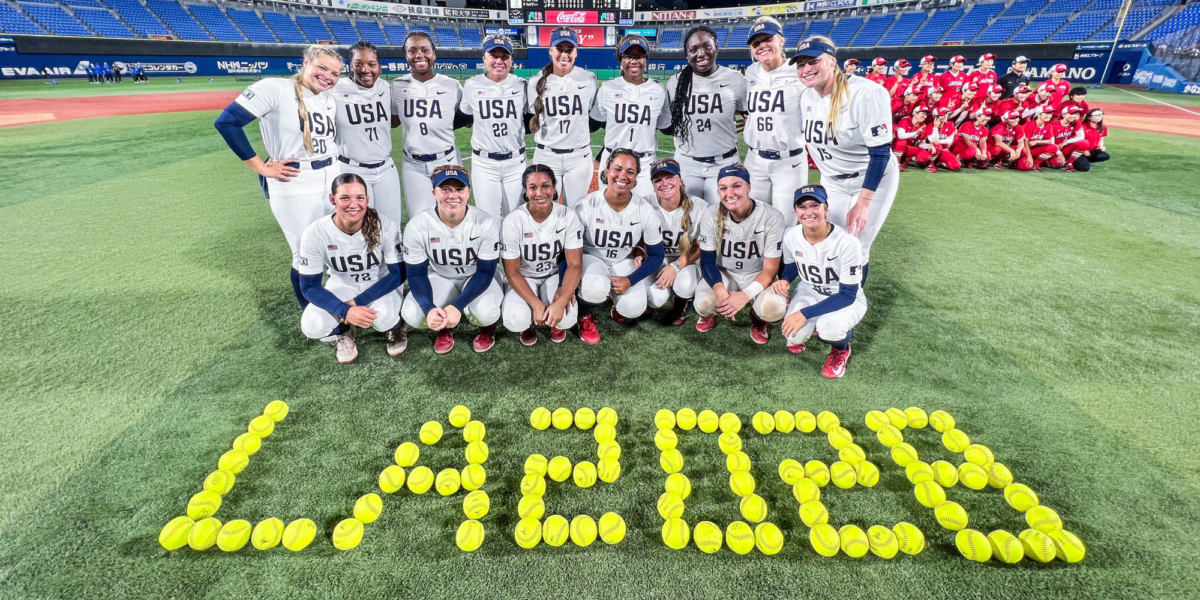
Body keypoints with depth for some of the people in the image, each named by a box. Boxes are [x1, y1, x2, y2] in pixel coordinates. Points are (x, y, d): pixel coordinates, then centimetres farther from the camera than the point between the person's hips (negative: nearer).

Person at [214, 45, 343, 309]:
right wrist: (260, 167, -13)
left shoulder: (330, 99, 9)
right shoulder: (275, 88, -11)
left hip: (333, 180, 6)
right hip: (294, 186, -6)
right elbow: (226, 122, -14)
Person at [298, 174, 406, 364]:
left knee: (383, 318, -34)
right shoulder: (315, 234, -22)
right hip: (341, 288, 2)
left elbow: (398, 274, -17)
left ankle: (395, 327, 5)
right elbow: (309, 286, -17)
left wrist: (357, 302, -25)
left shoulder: (386, 227, -25)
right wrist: (345, 310, -34)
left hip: (382, 286, -1)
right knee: (313, 326, -25)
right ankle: (342, 333, 12)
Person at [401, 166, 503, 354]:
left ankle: (487, 327, 7)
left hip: (477, 278, -1)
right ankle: (445, 327, 11)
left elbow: (485, 272, -19)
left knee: (485, 312, -33)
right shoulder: (416, 226, -21)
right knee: (412, 315, -24)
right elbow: (417, 273, -13)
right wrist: (429, 309, -33)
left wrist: (457, 306, -33)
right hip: (439, 278, 2)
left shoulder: (486, 223, -24)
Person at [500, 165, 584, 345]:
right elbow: (512, 271, -15)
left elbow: (575, 264, -17)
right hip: (524, 278, 0)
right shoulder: (513, 221, -20)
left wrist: (560, 303, -31)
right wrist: (536, 304, -28)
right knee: (516, 320, -29)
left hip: (556, 275, 1)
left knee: (566, 318, -28)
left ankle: (556, 324, 11)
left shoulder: (568, 216, -18)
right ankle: (528, 324, 10)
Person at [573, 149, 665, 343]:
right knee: (597, 289, -36)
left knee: (633, 309, -23)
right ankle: (584, 316, 2)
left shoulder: (646, 211, -16)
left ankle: (618, 300, 17)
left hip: (624, 262, 2)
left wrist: (630, 280, -20)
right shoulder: (586, 207, -22)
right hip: (590, 258, -2)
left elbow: (656, 256, -5)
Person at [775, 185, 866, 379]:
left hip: (847, 299, -4)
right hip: (809, 293, 4)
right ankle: (803, 333, 17)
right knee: (794, 336, -22)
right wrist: (784, 280, -18)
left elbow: (847, 295, -26)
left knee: (829, 327, -36)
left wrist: (805, 314, -34)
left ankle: (841, 349, 2)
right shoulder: (791, 237, -15)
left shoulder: (847, 243, -30)